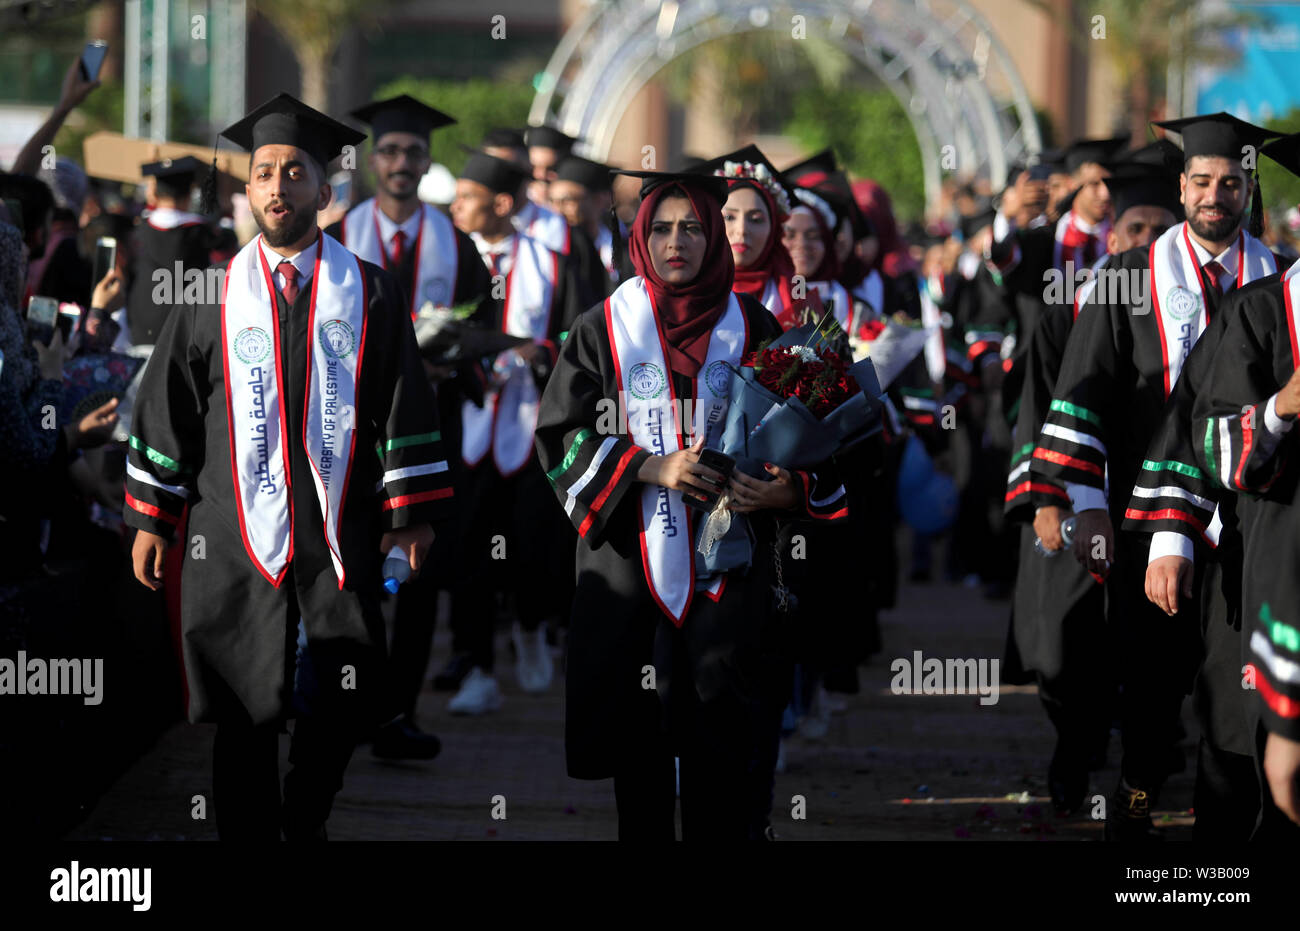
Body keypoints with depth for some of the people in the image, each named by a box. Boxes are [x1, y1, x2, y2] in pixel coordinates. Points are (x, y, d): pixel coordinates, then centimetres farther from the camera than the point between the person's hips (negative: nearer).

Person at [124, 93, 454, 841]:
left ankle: (306, 822, 26)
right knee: (245, 717, -1)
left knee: (340, 709, 3)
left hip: (341, 540, 0)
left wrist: (413, 511, 0)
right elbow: (167, 409, 9)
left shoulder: (370, 295, 5)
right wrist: (151, 518, 6)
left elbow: (405, 409, 5)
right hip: (236, 541, 0)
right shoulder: (212, 299, 6)